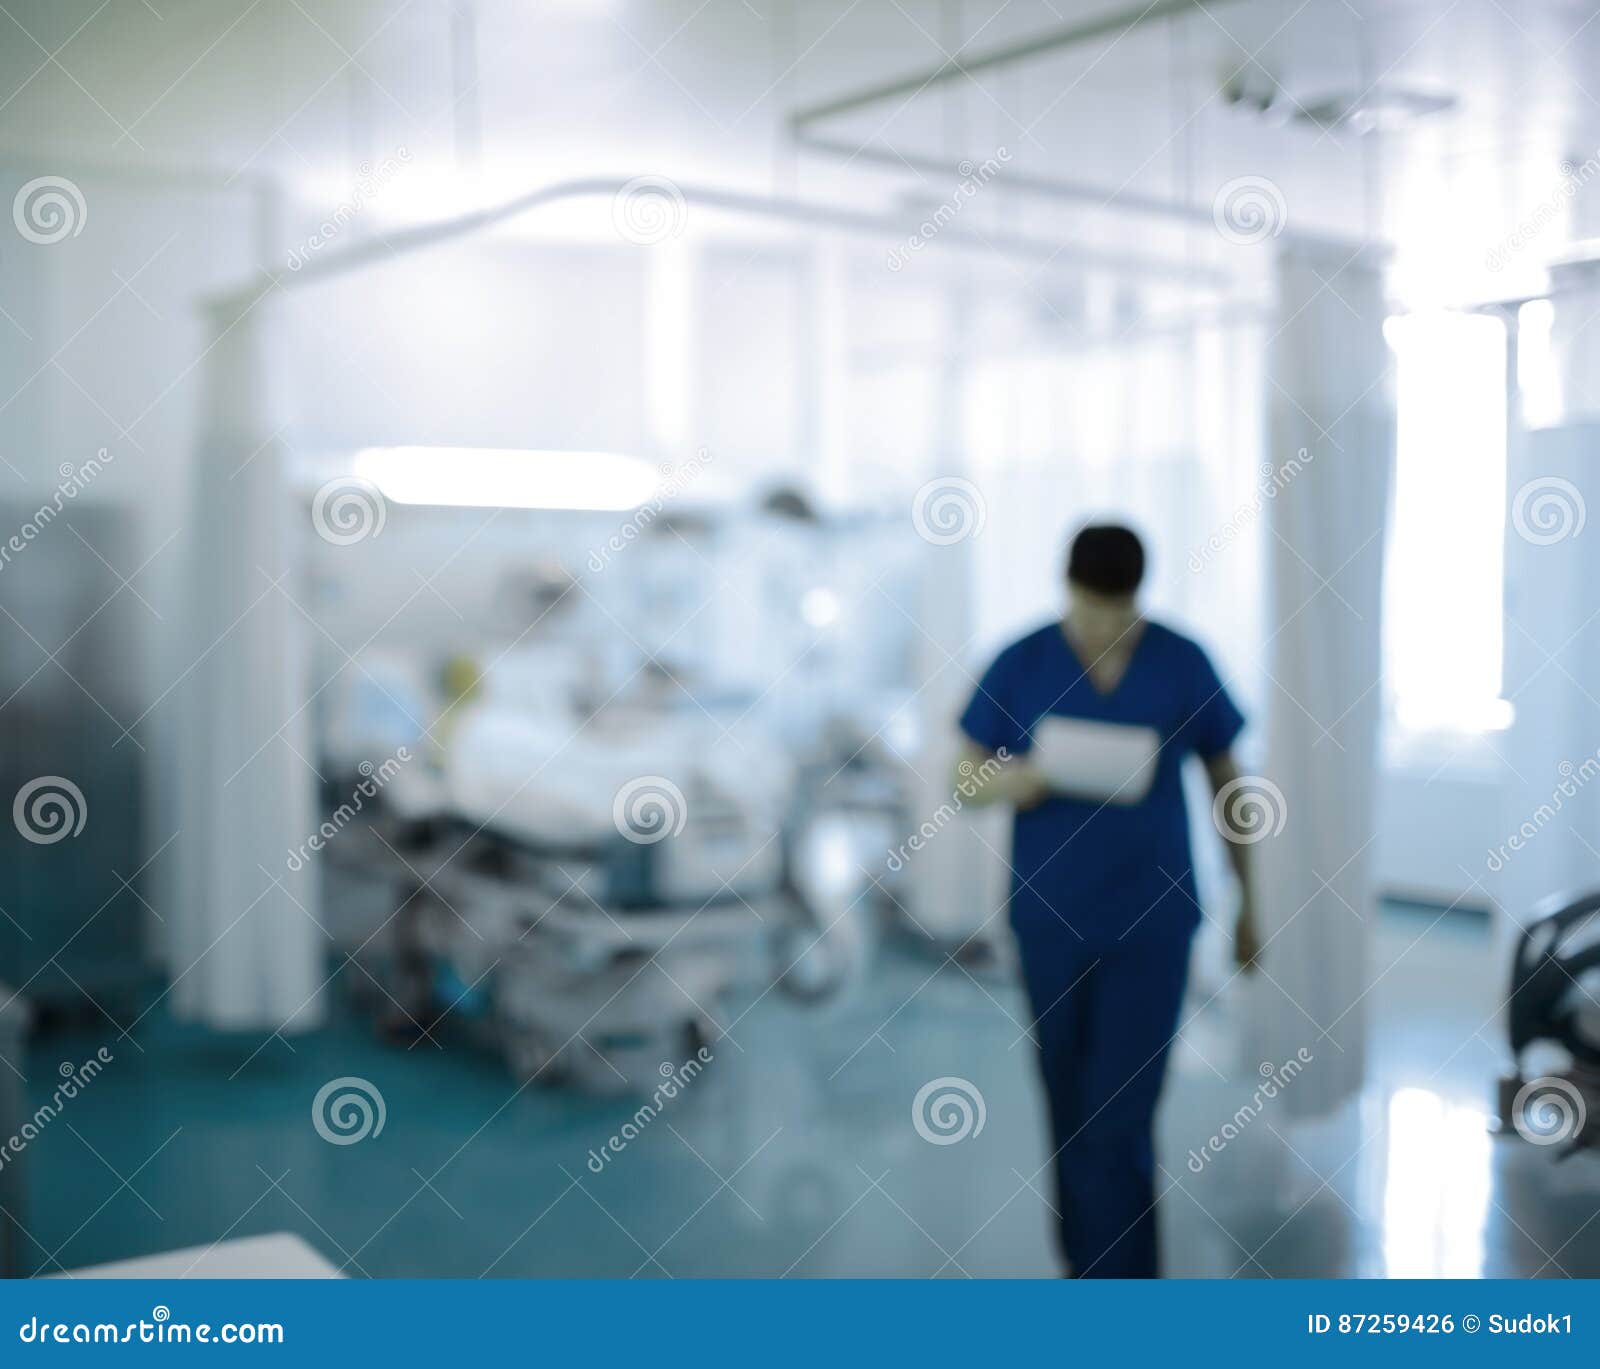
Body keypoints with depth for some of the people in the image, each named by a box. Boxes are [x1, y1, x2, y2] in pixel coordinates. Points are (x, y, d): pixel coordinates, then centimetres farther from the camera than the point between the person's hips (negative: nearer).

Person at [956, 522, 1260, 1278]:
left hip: (1151, 921, -1)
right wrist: (1008, 780, -22)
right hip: (1050, 919, 2)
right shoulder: (1021, 664, -5)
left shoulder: (1183, 664, -5)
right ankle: (1085, 1260, 35)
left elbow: (1227, 779, 6)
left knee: (1118, 1120, -8)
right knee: (1069, 1107, 14)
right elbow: (967, 773, 2)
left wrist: (1247, 901, 9)